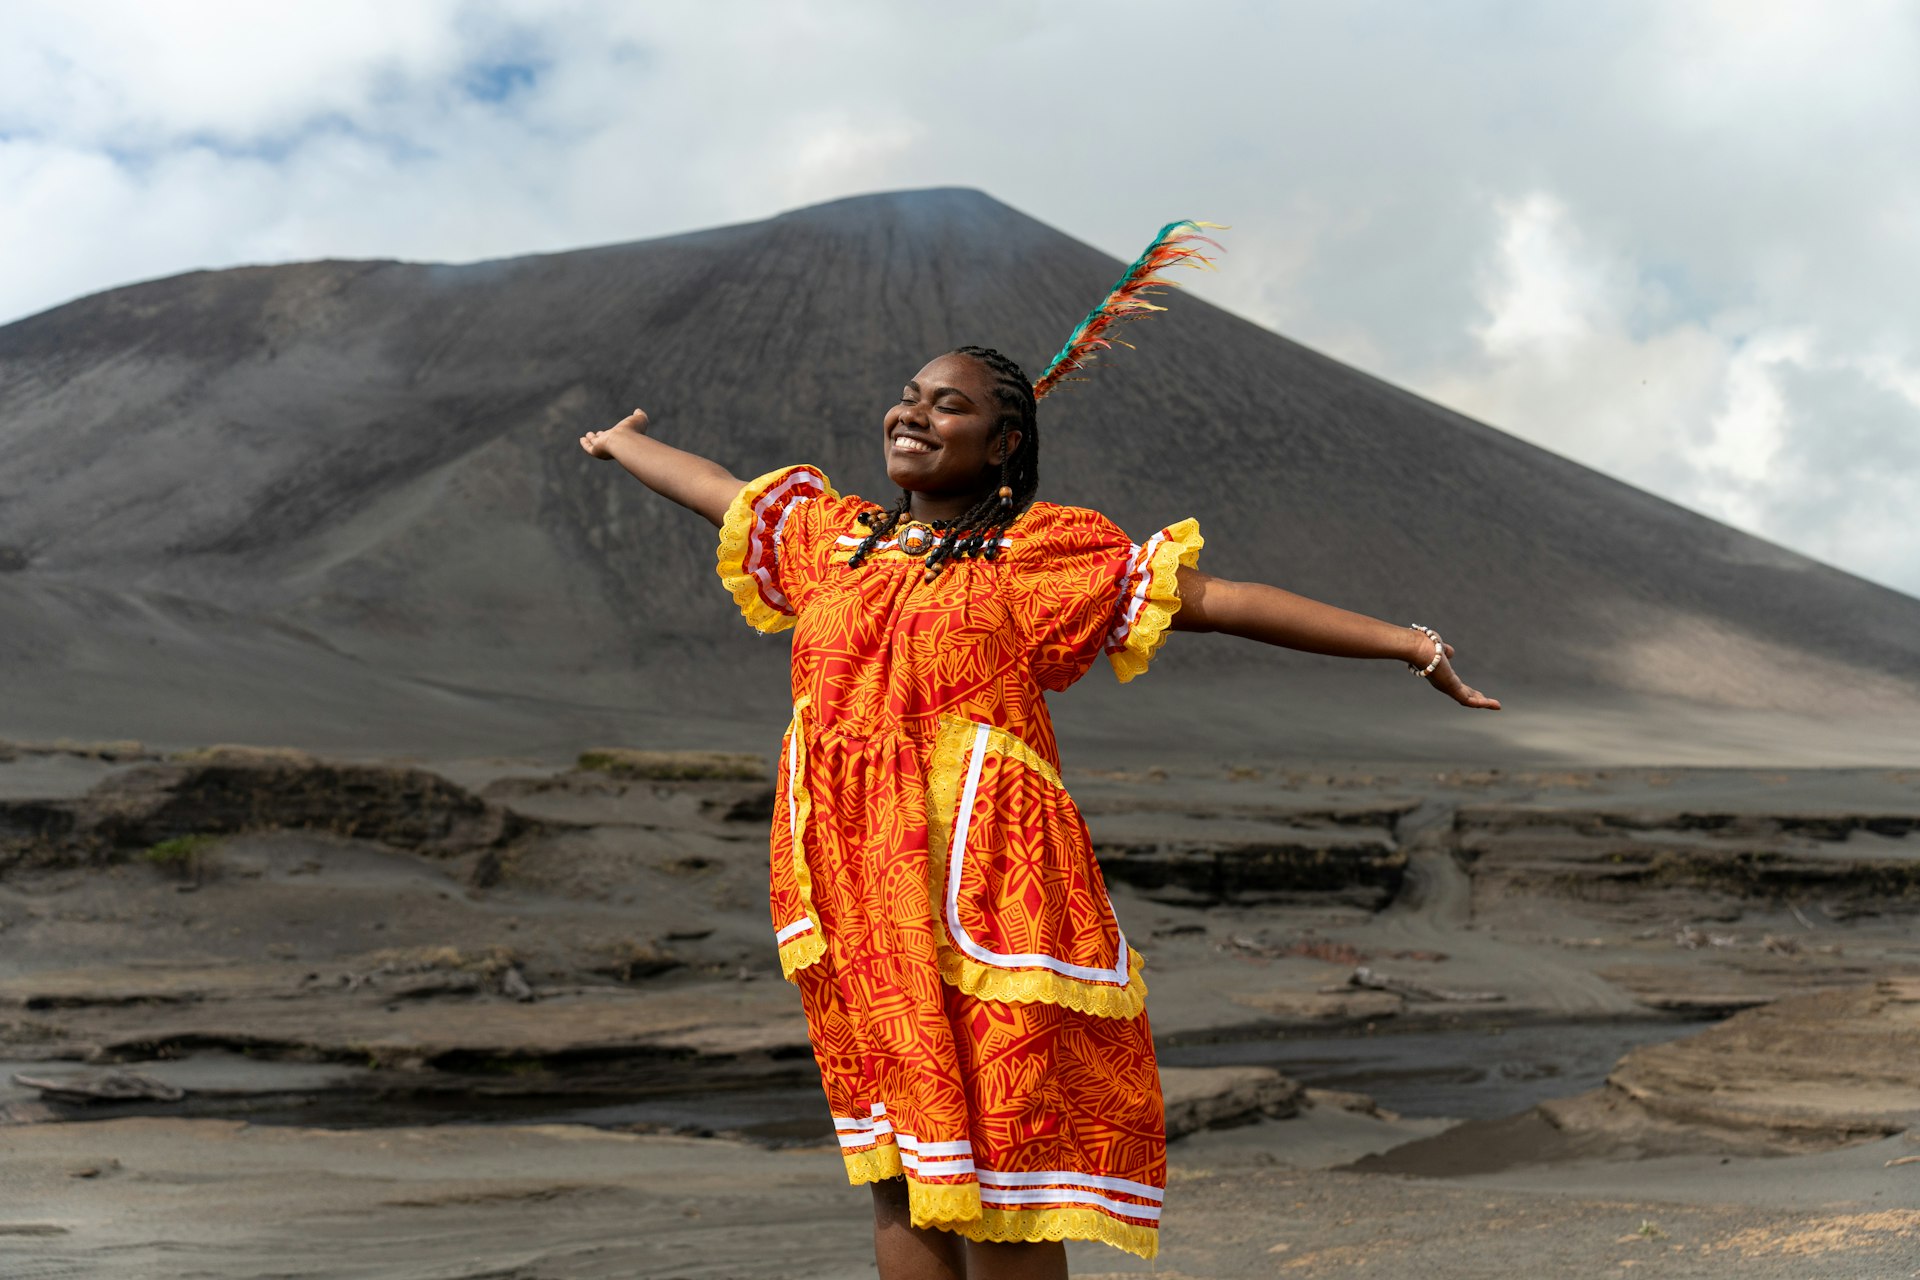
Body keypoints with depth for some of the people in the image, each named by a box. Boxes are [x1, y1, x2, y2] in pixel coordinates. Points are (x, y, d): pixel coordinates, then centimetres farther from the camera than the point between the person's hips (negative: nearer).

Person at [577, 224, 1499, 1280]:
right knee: (897, 1174, 11)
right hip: (854, 890, 5)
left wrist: (1405, 644, -8)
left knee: (997, 1185, -4)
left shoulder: (1043, 550, 0)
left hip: (982, 886, -5)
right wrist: (617, 445, 50)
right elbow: (716, 489, 32)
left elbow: (1219, 600, -4)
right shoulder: (835, 537, 15)